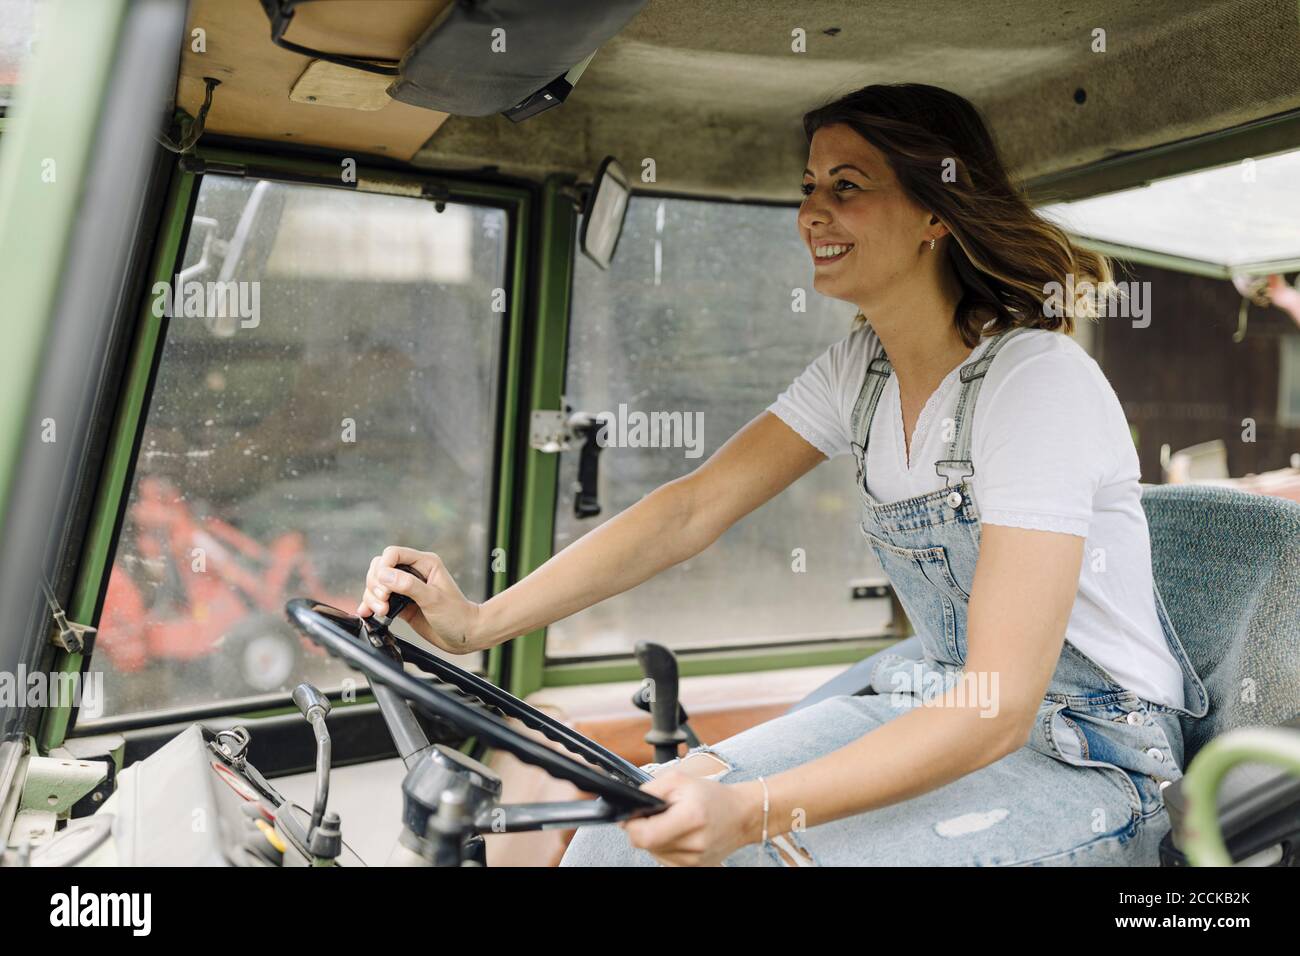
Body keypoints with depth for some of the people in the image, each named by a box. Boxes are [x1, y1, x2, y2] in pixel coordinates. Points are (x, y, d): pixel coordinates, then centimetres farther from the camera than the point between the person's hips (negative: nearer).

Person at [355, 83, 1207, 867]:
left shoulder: (1038, 383, -22)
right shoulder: (862, 369, 0)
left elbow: (1001, 708, -28)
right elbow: (695, 506, -8)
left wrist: (757, 810, -38)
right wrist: (480, 621, -18)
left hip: (1090, 761, -5)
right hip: (940, 715, 6)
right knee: (623, 834, -10)